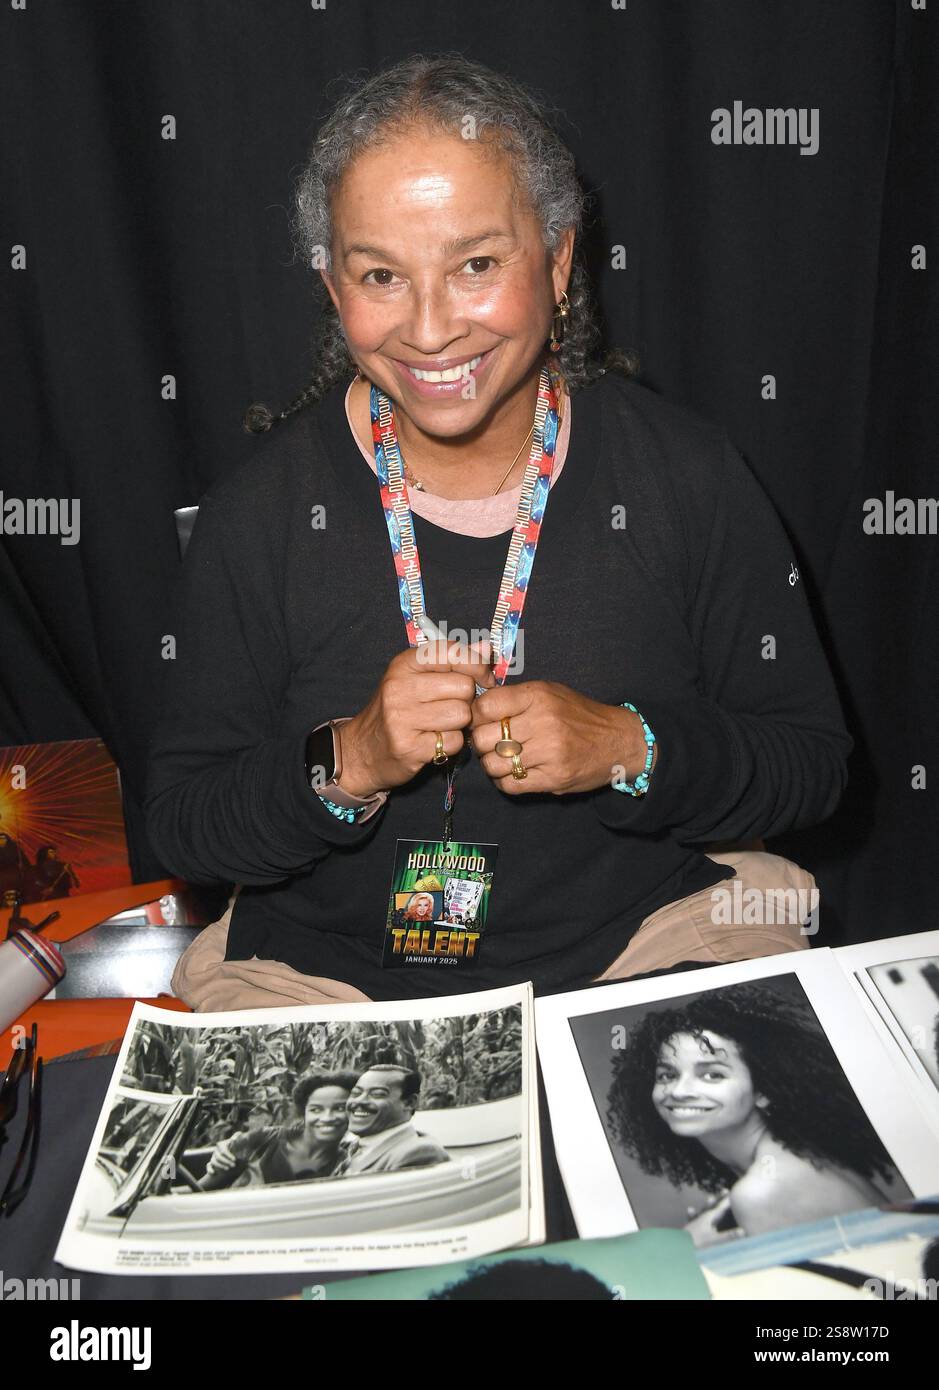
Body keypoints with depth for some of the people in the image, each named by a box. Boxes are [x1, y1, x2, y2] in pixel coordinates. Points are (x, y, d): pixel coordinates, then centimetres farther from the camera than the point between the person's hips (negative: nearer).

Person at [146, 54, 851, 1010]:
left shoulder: (685, 474, -7)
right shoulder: (259, 511, -8)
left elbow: (811, 761, -2)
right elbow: (182, 823, -3)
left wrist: (628, 749, -20)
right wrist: (346, 763, -22)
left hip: (643, 936, 0)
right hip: (329, 969, 1)